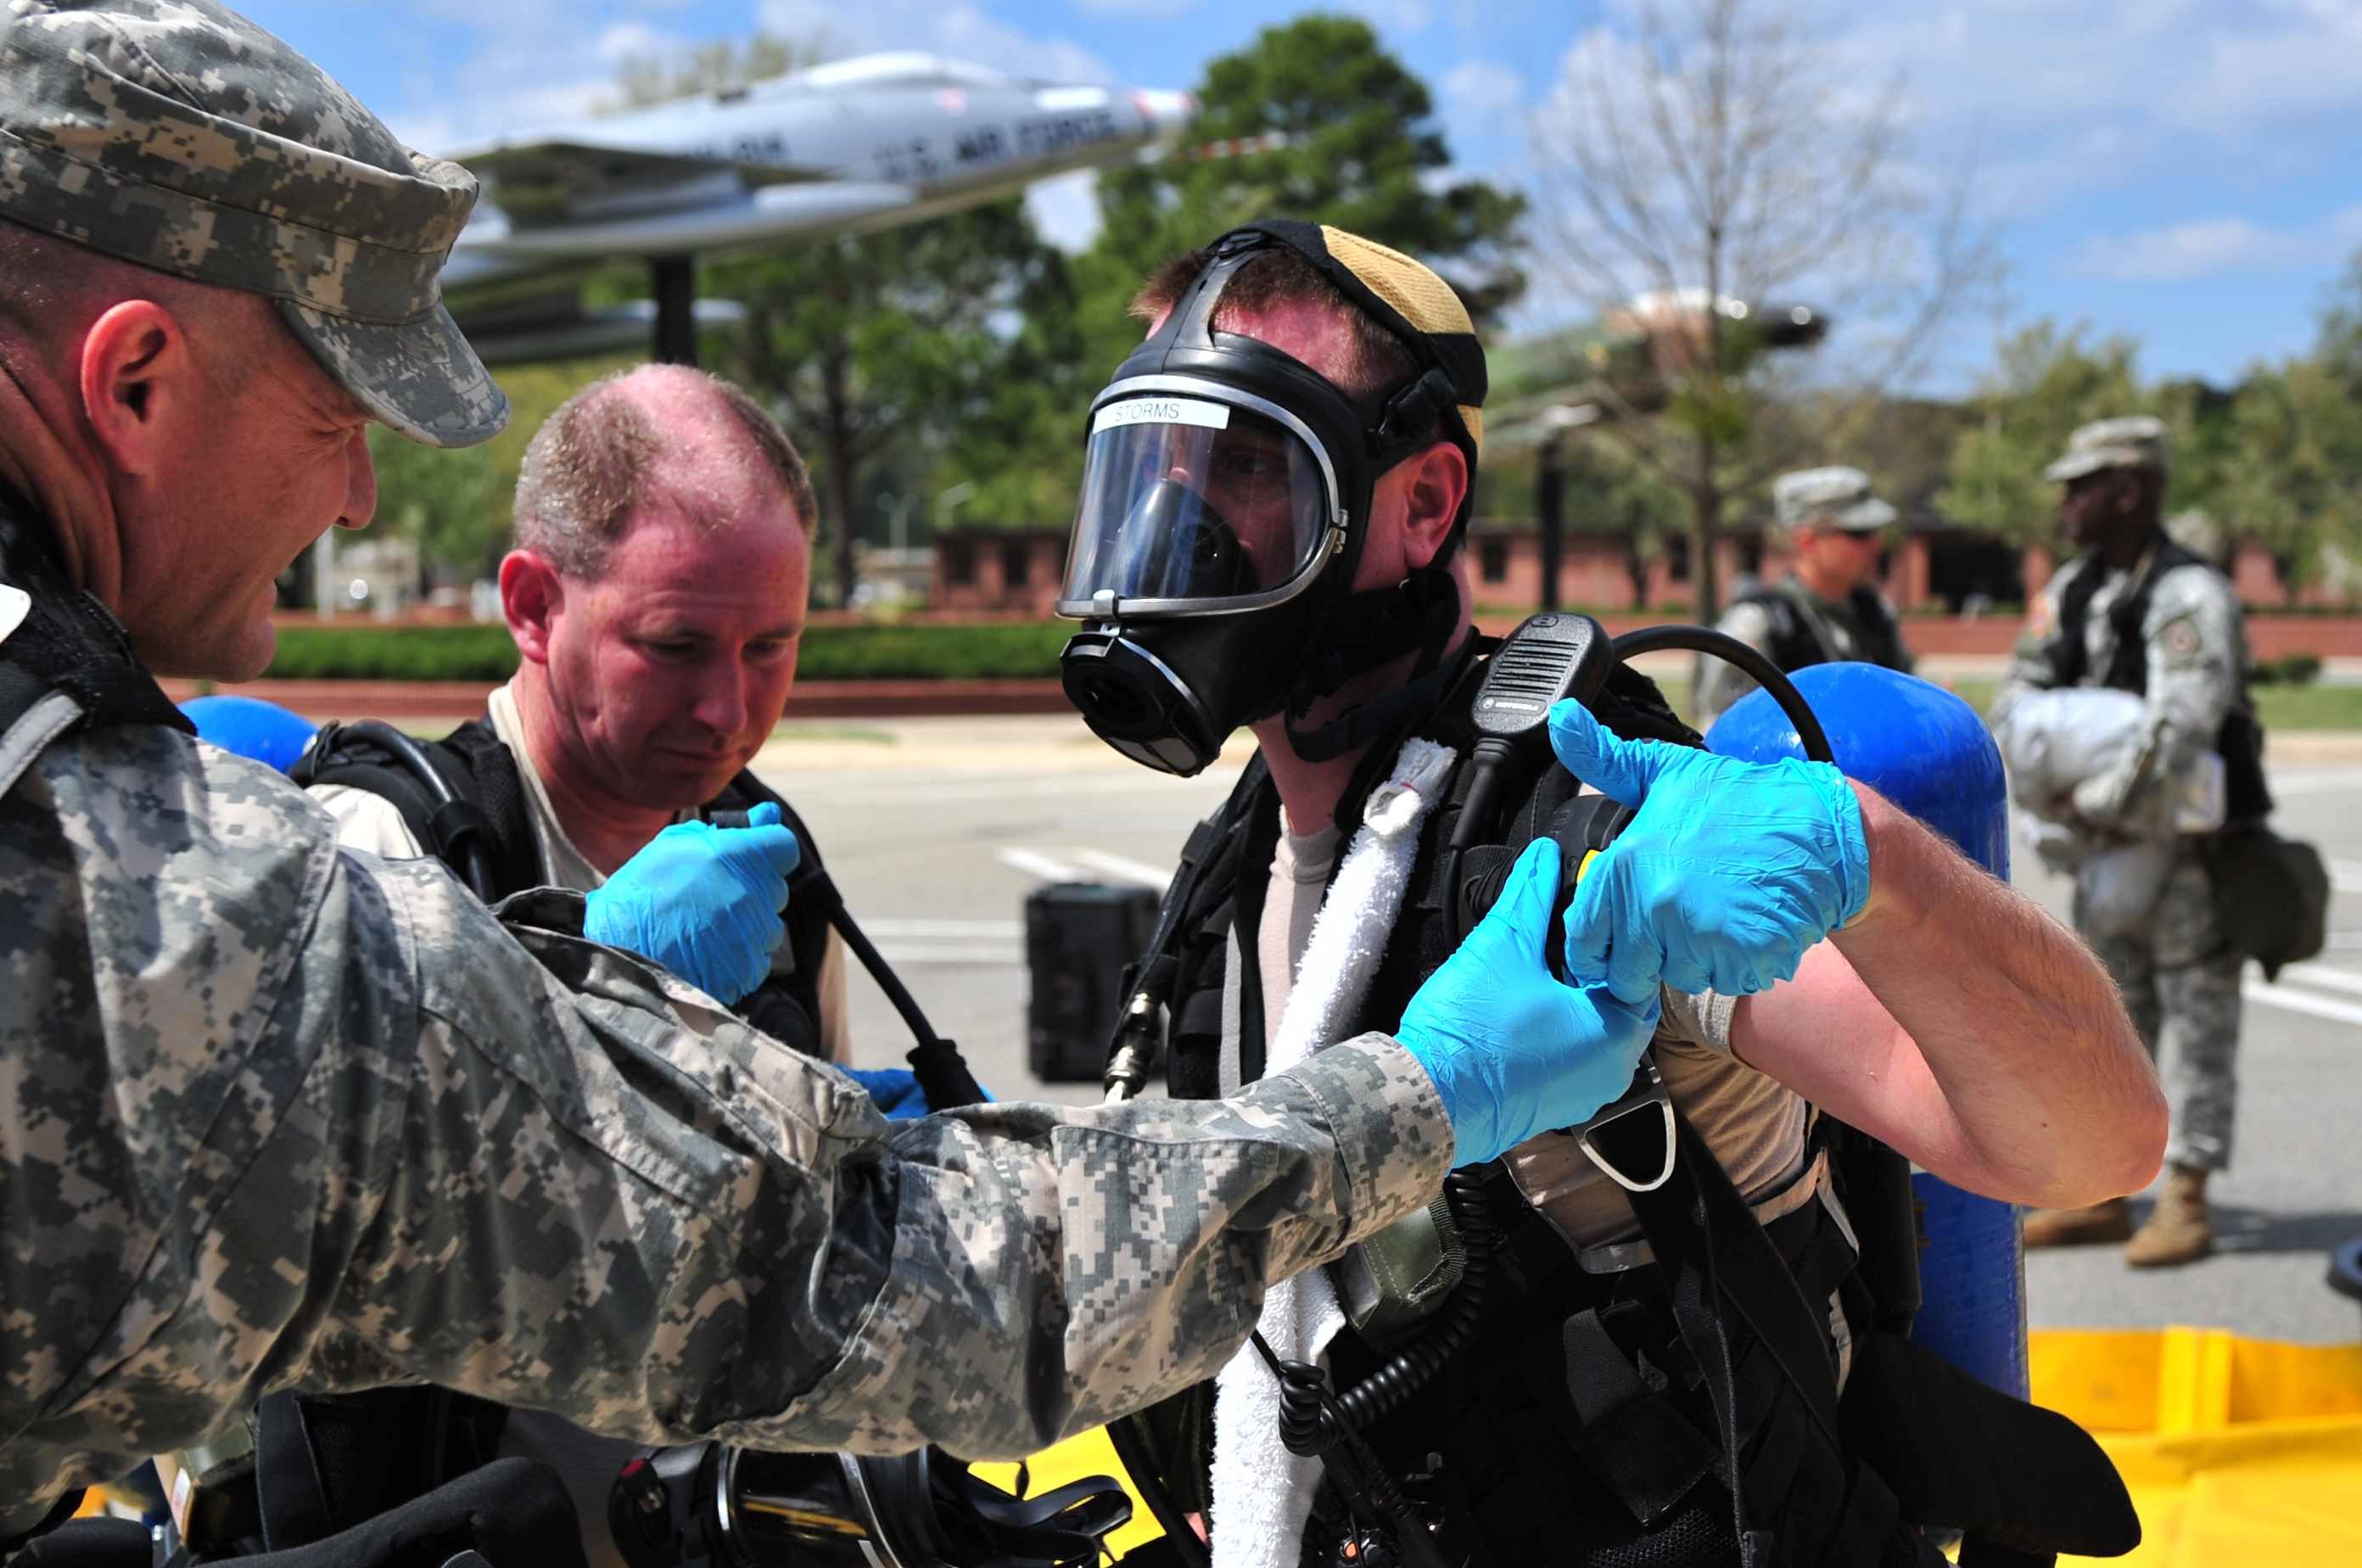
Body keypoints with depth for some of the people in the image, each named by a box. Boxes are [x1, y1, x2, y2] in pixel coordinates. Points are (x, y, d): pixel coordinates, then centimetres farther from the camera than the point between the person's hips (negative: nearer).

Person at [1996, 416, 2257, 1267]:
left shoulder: (2192, 596, -19)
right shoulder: (2072, 590, 7)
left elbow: (2177, 735, -28)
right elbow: (2019, 696, 7)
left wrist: (2095, 806, -21)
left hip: (2191, 852, -8)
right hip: (2109, 852, 8)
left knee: (2196, 1026, 0)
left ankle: (2186, 1205, 5)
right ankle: (2102, 1197, 19)